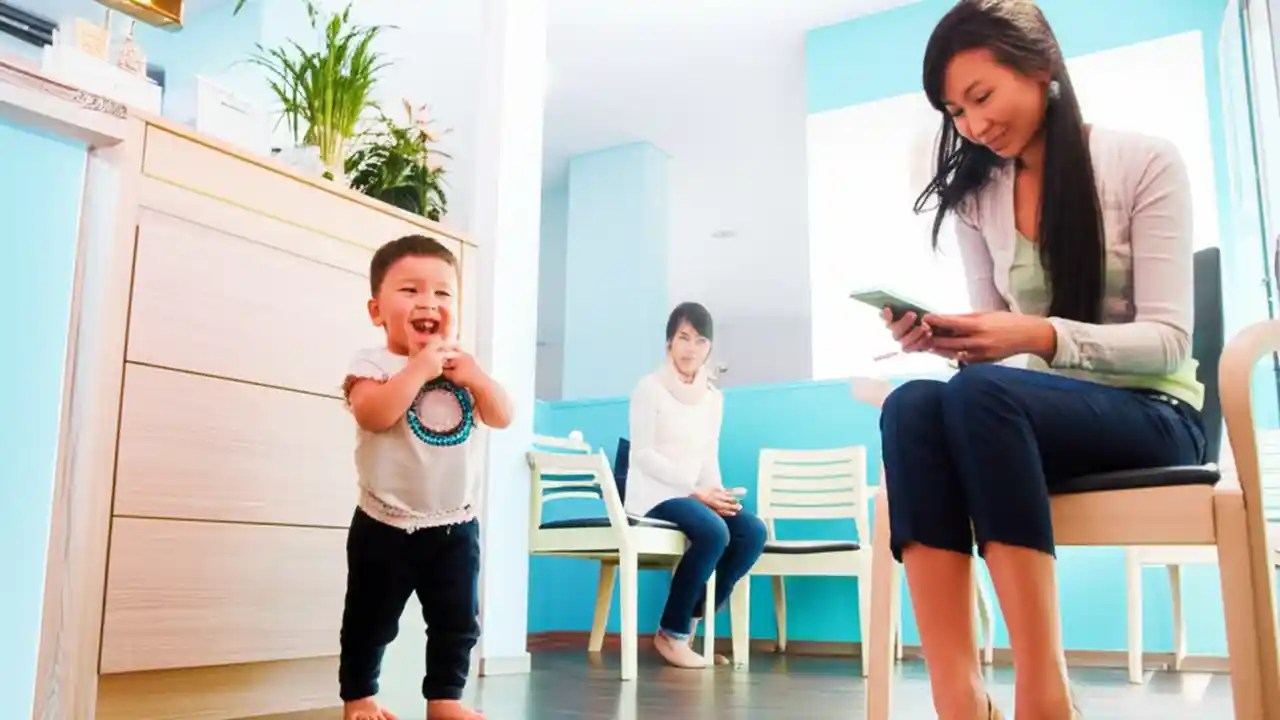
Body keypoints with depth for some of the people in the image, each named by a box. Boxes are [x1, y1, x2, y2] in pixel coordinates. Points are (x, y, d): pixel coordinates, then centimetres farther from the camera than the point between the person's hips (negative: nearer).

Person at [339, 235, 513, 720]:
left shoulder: (462, 366, 6)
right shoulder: (374, 364, -9)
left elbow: (502, 417, 1)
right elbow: (373, 414, -28)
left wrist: (475, 377, -15)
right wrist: (420, 366, -26)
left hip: (455, 525, 5)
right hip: (387, 526, -4)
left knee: (458, 621, 11)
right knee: (371, 620, 7)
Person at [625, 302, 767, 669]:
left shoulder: (714, 397, 14)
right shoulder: (650, 387, -4)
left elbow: (709, 458, 12)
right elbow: (643, 454, -11)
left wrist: (717, 494, -10)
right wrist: (696, 491, -17)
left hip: (693, 495, 6)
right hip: (654, 493, -6)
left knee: (752, 531, -19)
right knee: (713, 532, -31)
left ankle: (690, 621, -6)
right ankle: (671, 632, -13)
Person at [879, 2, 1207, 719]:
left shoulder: (1144, 162, -3)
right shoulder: (977, 197, 9)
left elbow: (1168, 340, -10)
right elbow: (996, 348, 9)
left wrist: (1040, 335, -27)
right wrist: (948, 341, -15)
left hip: (1152, 417, -4)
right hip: (1036, 414, 4)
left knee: (980, 392, -36)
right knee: (912, 406, -31)